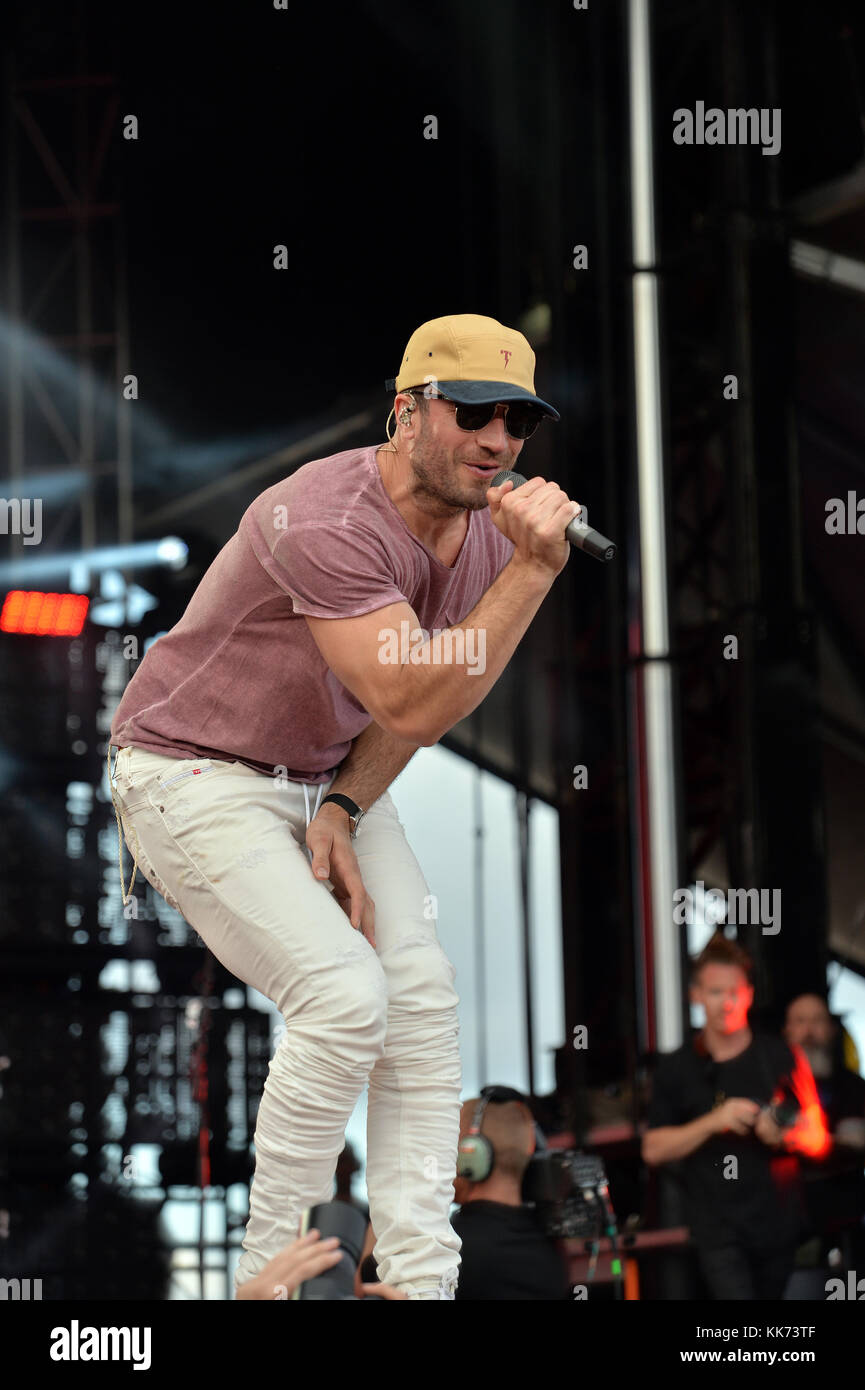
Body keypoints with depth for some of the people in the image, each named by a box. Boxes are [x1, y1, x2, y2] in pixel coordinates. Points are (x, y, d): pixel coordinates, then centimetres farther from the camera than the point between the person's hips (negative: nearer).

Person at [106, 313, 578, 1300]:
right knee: (345, 994, -21)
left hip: (331, 780, 8)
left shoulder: (488, 530, -4)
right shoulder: (327, 523, -31)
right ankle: (274, 1271, -4)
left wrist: (343, 812, -8)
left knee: (423, 996, -6)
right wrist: (535, 570, -37)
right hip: (194, 778, -8)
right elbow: (416, 708, -35)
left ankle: (418, 1279, -2)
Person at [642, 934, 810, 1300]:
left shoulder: (780, 1058, 5)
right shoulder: (675, 1070, 4)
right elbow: (654, 1150, 0)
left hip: (780, 1224, 2)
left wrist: (784, 1134, -15)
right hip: (718, 1228, -2)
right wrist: (714, 1121, -14)